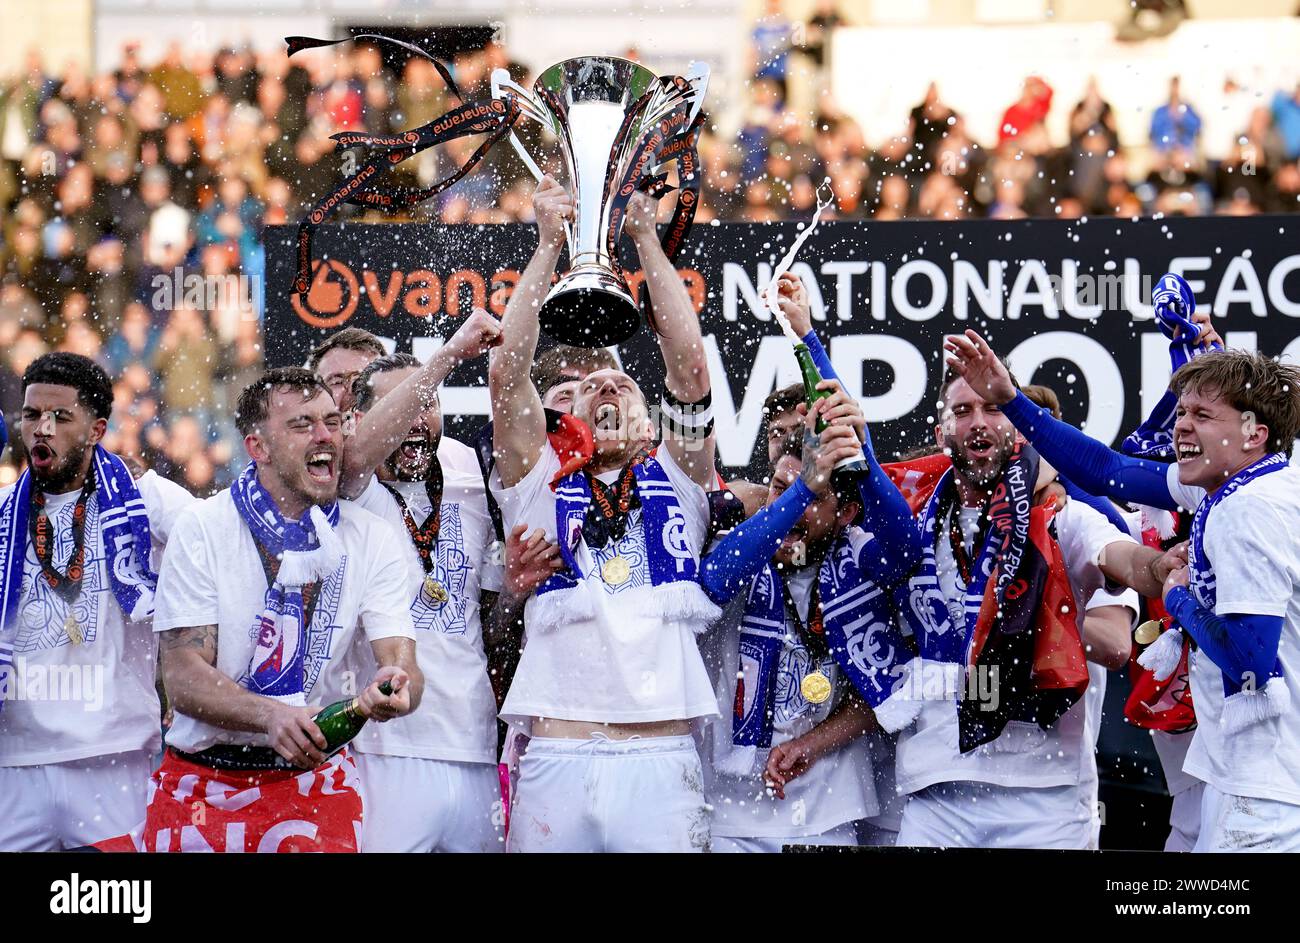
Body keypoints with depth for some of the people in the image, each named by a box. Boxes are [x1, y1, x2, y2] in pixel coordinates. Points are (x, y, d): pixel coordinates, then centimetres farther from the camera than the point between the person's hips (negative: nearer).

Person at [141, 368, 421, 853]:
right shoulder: (203, 528, -7)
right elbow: (183, 679, -13)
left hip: (315, 775, 1)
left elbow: (403, 666, -9)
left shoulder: (371, 538, 0)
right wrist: (272, 717, -31)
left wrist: (393, 690, -35)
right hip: (201, 781, -1)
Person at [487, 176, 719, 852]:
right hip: (555, 763, 0)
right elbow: (507, 372, 4)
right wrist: (549, 245, 3)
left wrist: (646, 239, 4)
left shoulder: (674, 480, 17)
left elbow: (688, 364, 6)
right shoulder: (542, 483, 15)